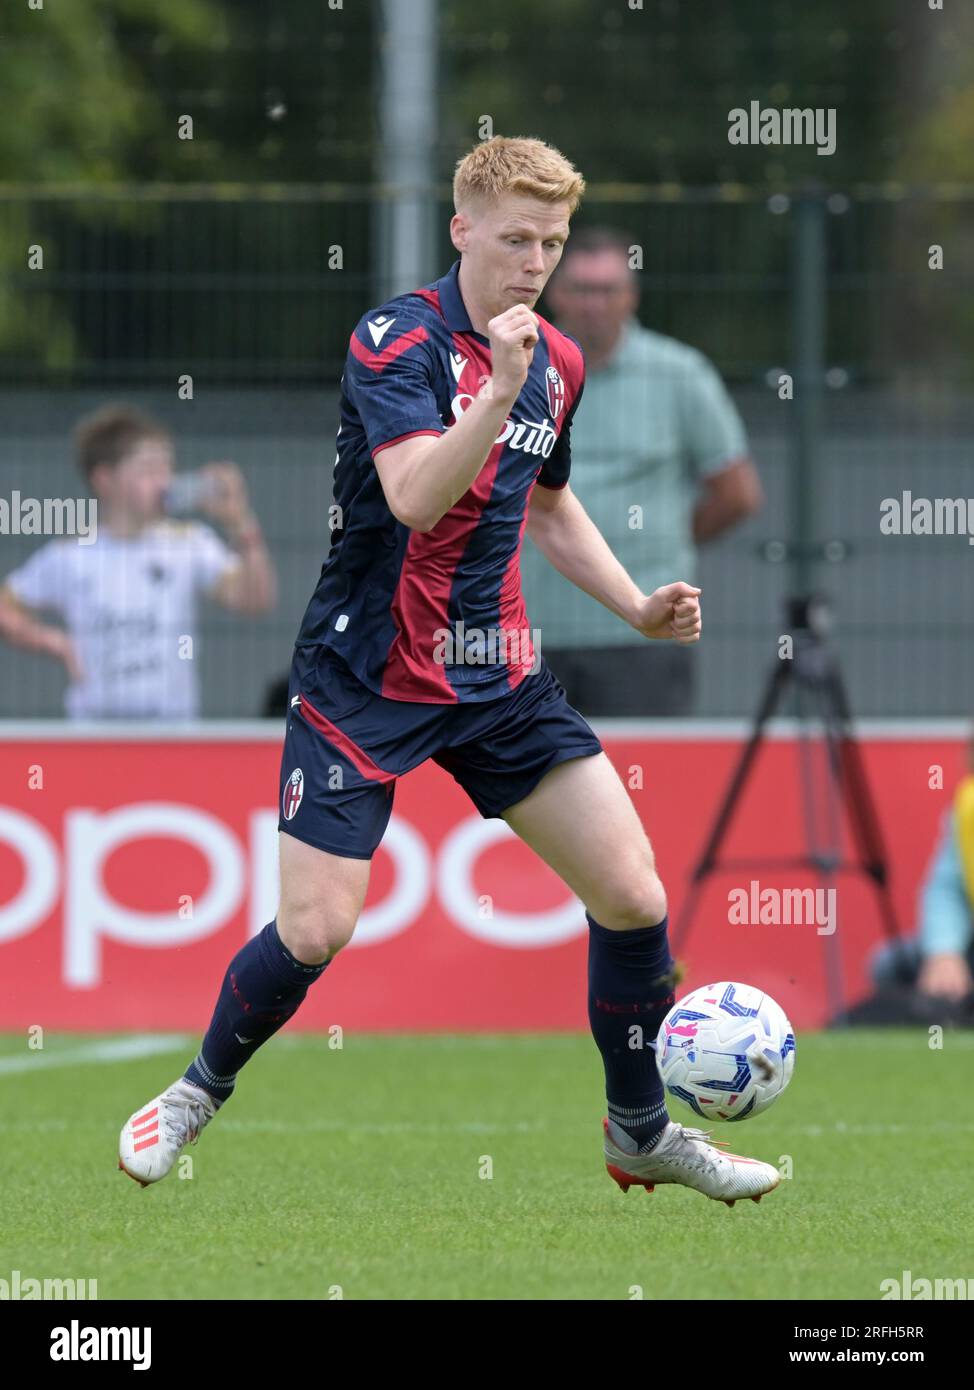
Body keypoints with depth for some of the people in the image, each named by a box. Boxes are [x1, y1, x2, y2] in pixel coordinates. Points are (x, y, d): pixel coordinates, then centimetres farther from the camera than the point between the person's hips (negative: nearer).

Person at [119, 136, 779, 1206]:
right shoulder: (395, 341, -15)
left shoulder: (558, 362, 7)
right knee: (315, 930, -9)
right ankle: (200, 1092, 19)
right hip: (365, 678, -6)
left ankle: (642, 1132, 16)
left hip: (498, 673, 6)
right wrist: (499, 386, -40)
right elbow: (415, 496, -29)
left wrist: (638, 607, 13)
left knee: (633, 893, -3)